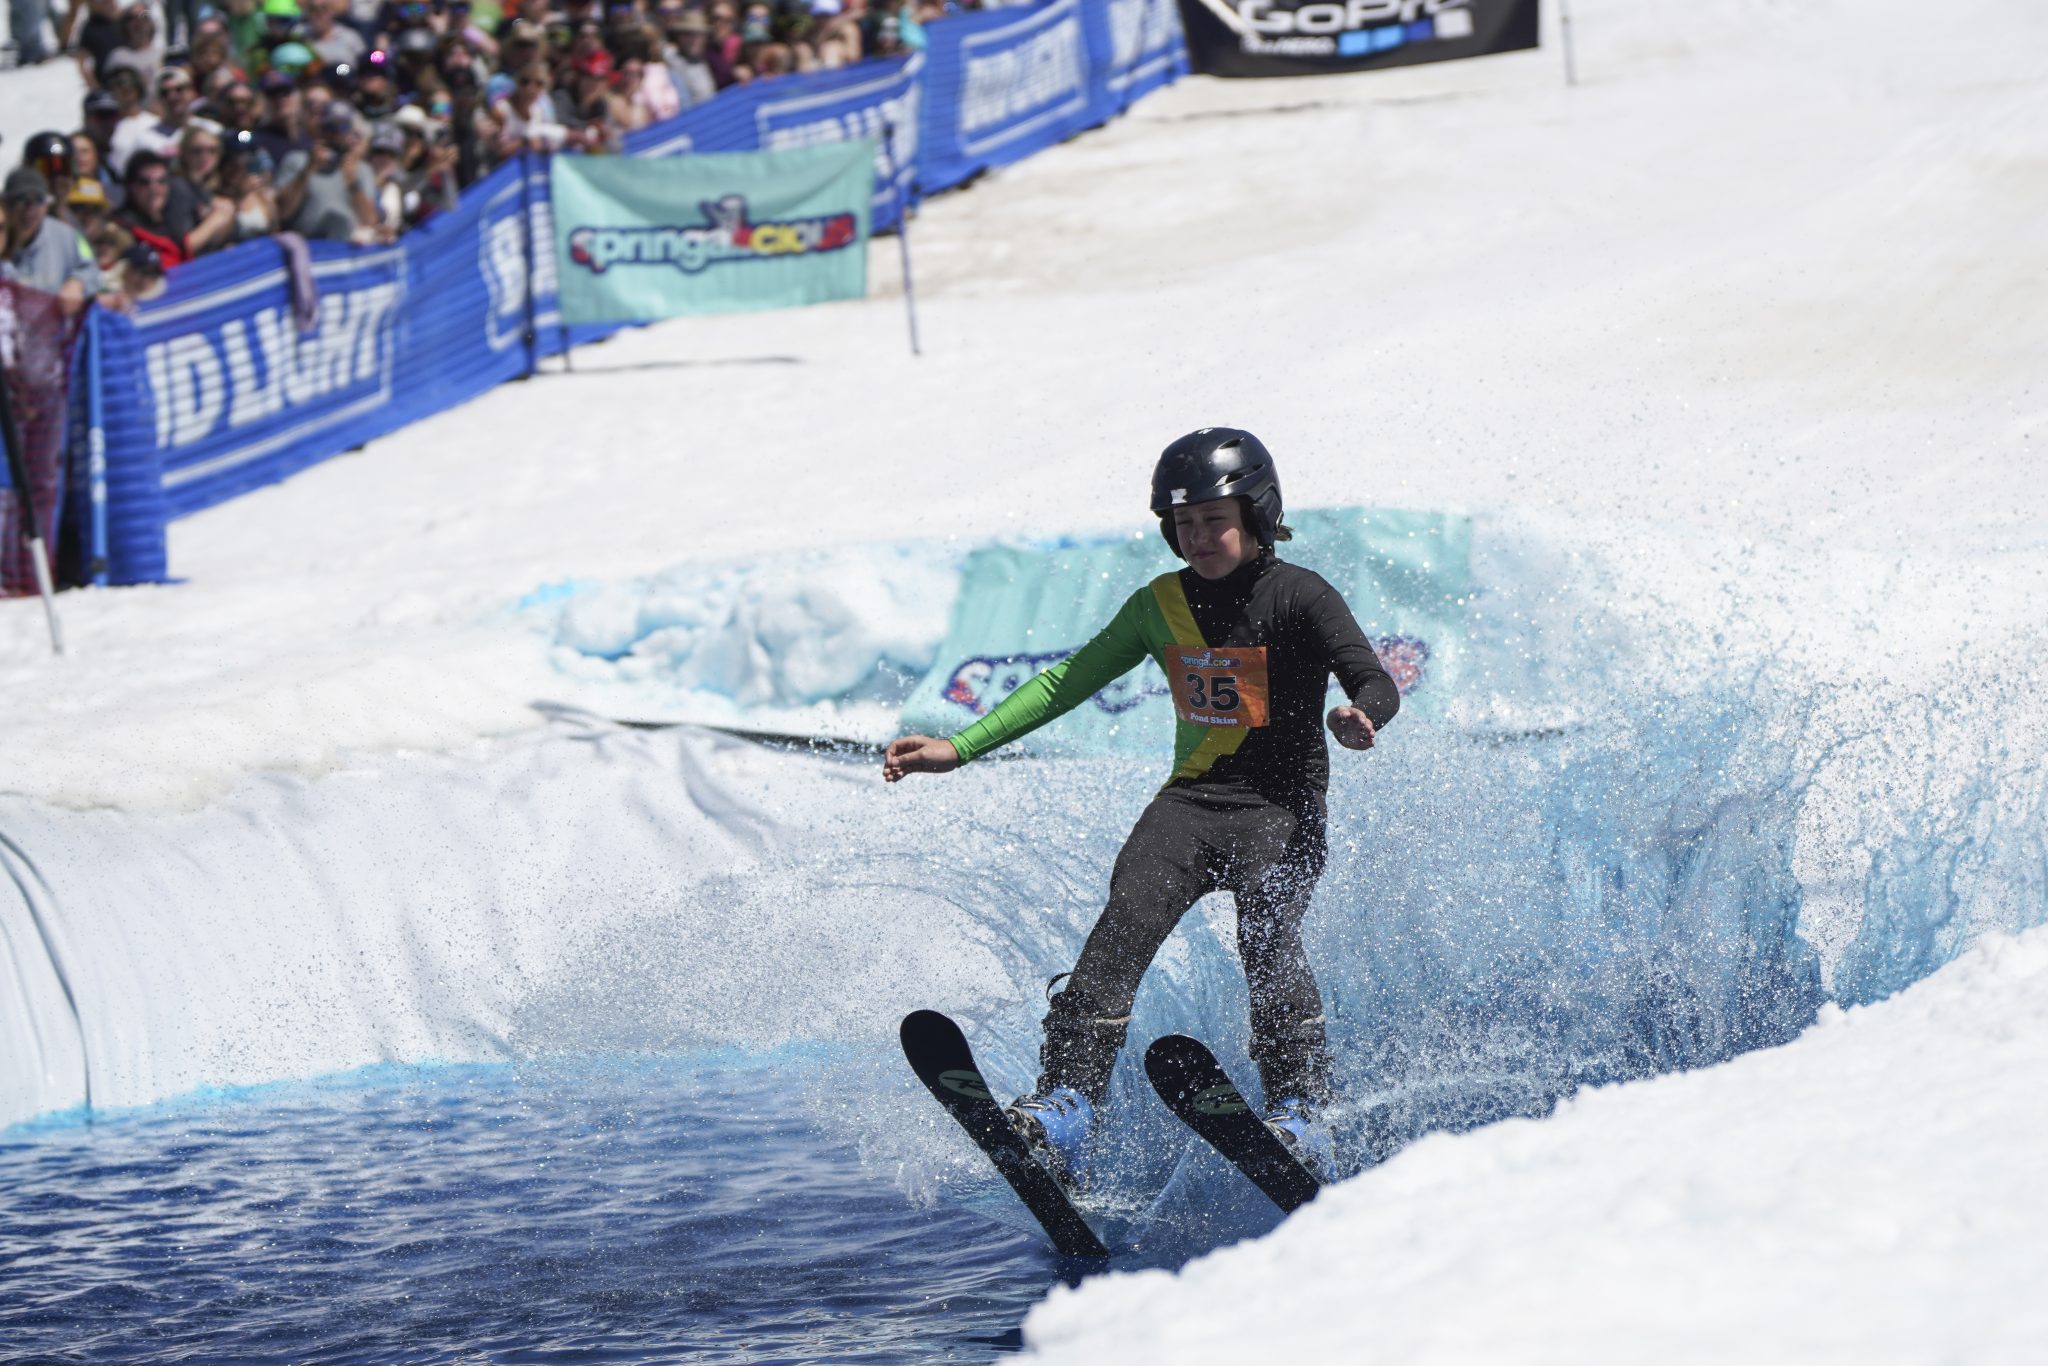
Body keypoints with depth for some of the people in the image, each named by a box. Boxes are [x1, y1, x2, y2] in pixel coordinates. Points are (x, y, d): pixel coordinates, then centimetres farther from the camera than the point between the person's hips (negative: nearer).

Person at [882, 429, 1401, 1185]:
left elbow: (1377, 683, -15)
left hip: (1281, 809, -3)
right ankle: (1065, 1109, -32)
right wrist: (959, 748, 11)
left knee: (1265, 934, -30)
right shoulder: (1161, 606, 10)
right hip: (1192, 799, 4)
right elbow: (1067, 682, 17)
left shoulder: (1299, 596, -5)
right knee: (1128, 918, -22)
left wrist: (1360, 715, -41)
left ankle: (1300, 1114, -27)